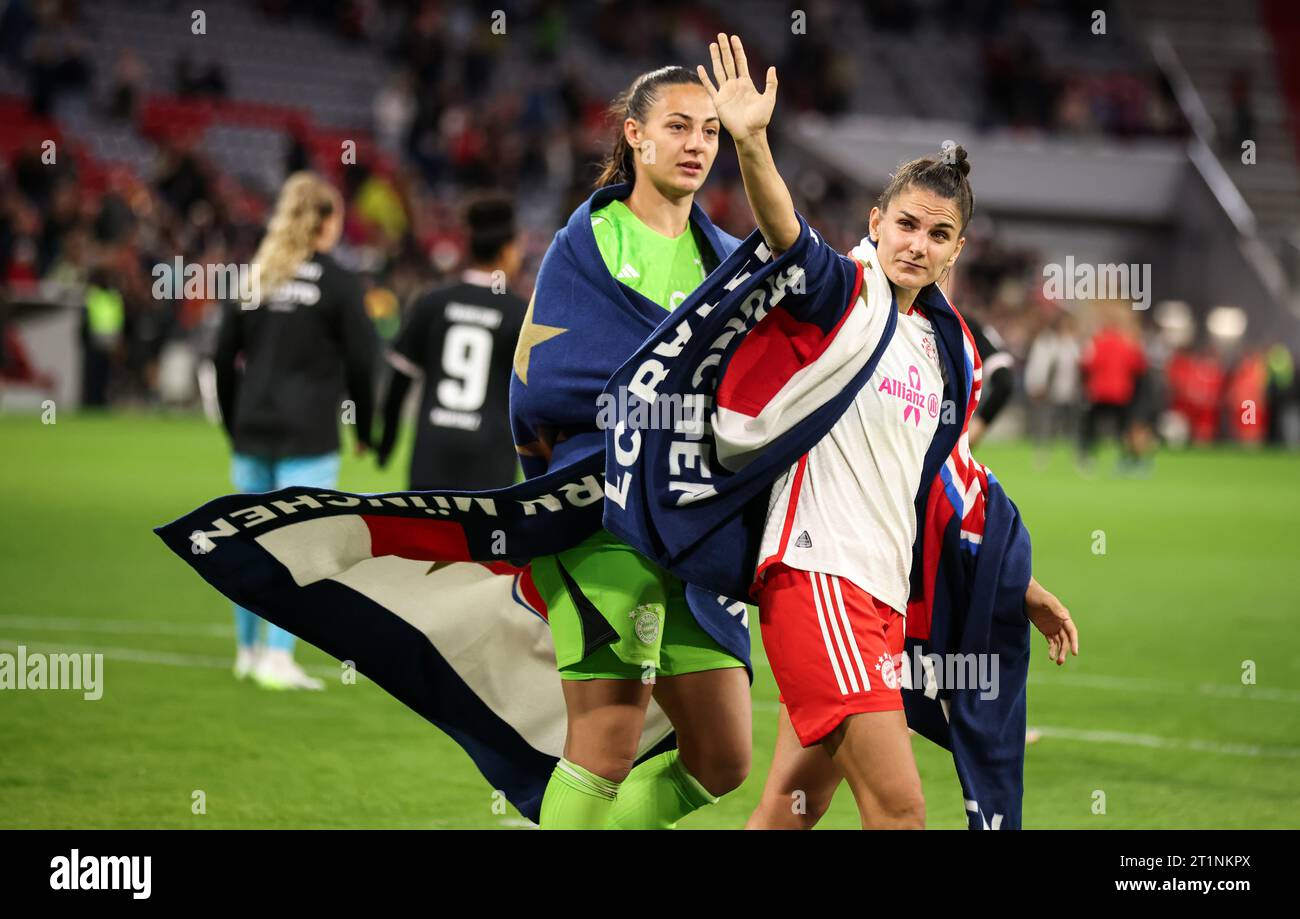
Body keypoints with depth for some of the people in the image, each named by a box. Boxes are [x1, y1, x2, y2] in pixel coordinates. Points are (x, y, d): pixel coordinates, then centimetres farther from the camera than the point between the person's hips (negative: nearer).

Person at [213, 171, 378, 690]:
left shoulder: (252, 277, 9)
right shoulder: (337, 283, -5)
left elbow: (223, 360, 12)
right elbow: (360, 362, -4)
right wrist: (363, 428, 8)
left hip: (253, 433, 5)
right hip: (308, 435, -5)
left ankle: (248, 651, 23)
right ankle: (278, 658, -12)